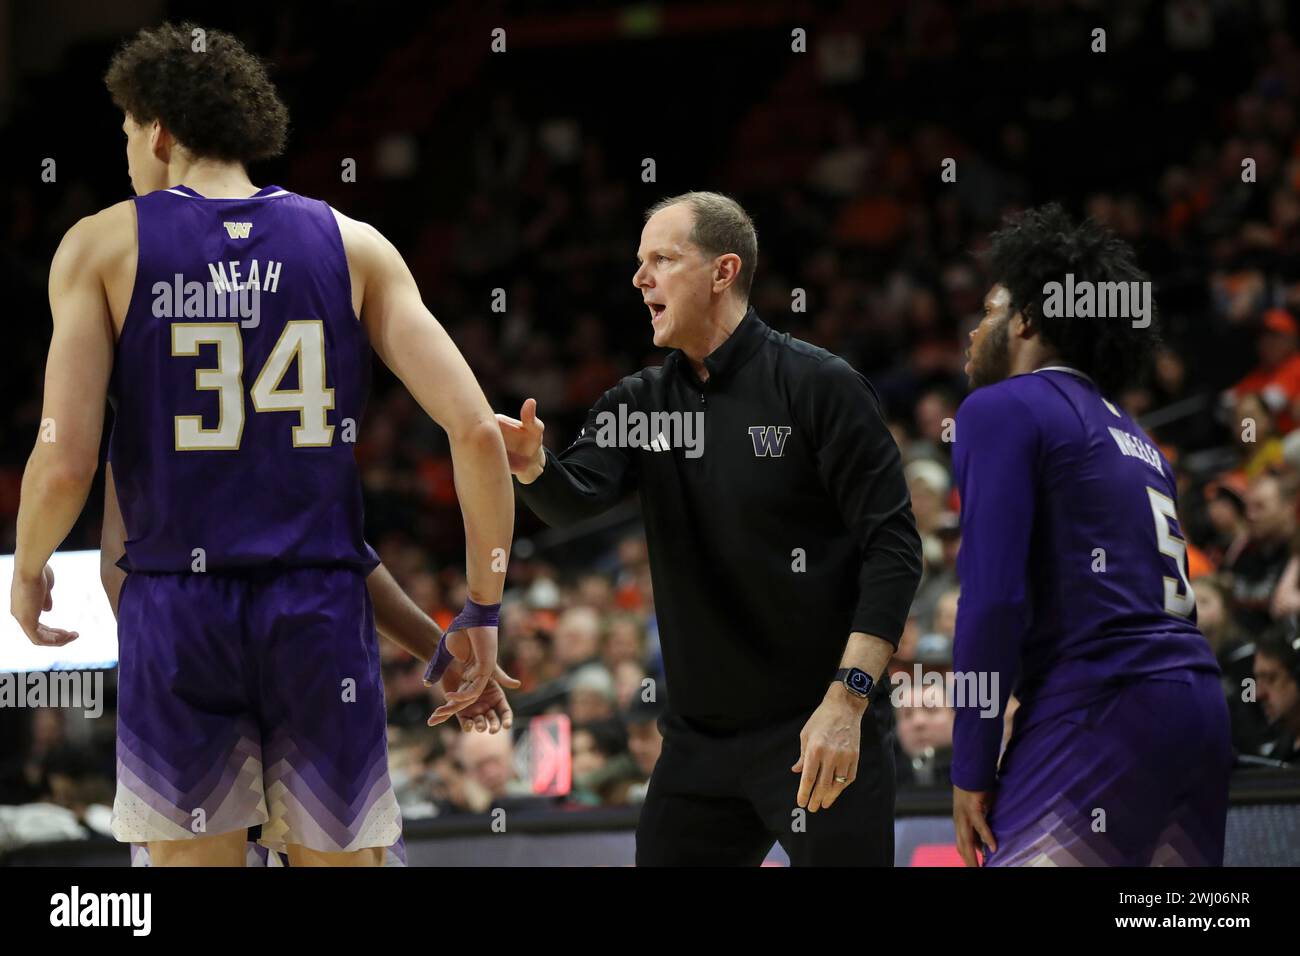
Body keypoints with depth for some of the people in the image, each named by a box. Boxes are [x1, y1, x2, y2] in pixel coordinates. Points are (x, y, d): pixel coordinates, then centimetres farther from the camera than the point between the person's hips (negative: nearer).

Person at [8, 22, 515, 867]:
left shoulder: (104, 245, 1)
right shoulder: (353, 245, 6)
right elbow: (476, 431, -3)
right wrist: (483, 612, 7)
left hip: (174, 608, -1)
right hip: (322, 607, 1)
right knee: (340, 855, 9)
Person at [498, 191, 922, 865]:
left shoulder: (818, 385, -8)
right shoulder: (640, 401, 10)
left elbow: (892, 545, -12)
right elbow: (575, 499, -6)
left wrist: (846, 700, -20)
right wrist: (532, 467, -31)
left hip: (818, 737, -6)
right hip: (698, 743, 6)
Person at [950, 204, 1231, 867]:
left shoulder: (1001, 410, 1)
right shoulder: (1134, 438, 26)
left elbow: (993, 597, -10)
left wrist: (972, 768, -8)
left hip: (1096, 712, -8)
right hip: (1198, 709, 8)